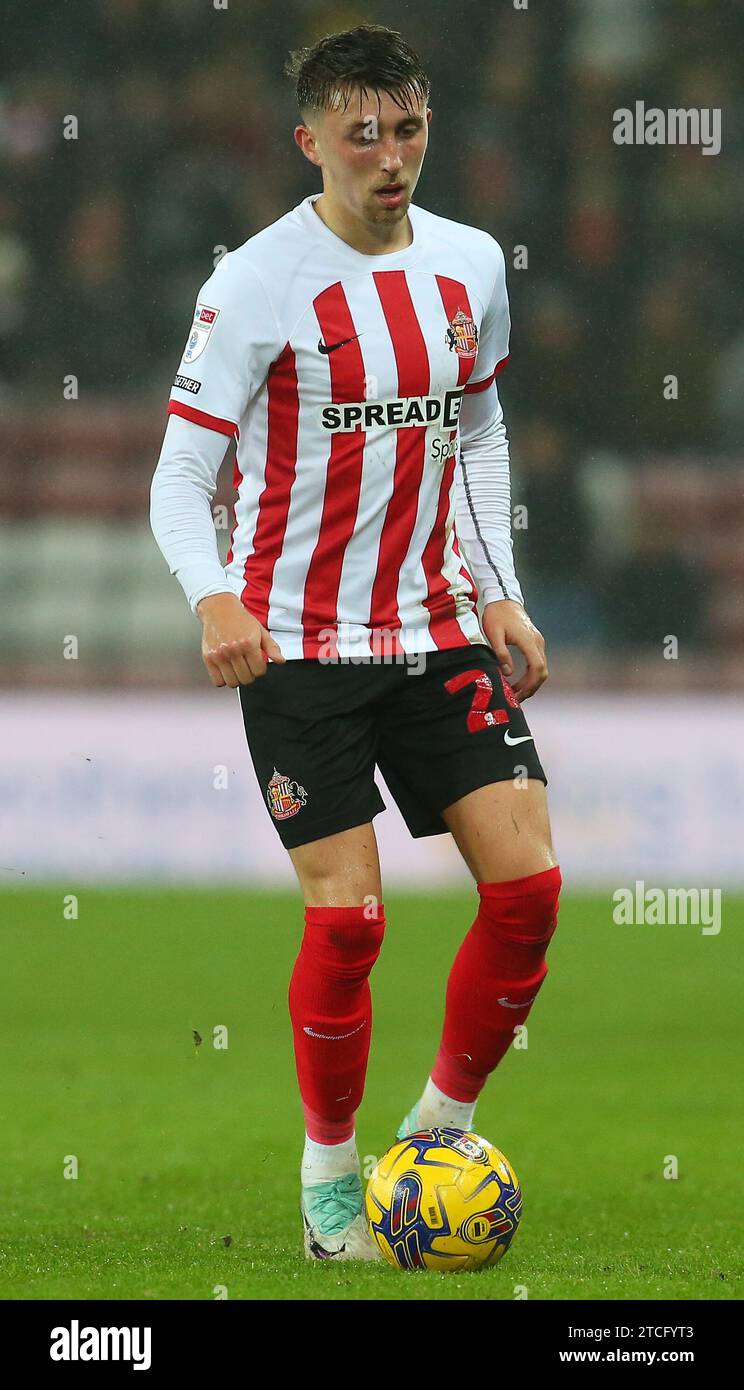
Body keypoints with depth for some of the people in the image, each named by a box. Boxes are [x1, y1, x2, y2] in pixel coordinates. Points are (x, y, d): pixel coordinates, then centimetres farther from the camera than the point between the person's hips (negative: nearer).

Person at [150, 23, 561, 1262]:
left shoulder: (469, 265, 4)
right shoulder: (257, 288, -12)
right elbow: (180, 476, -12)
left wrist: (502, 593, 11)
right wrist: (217, 599, -31)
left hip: (440, 631, 5)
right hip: (303, 646, -5)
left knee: (528, 886, -5)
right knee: (349, 917, -8)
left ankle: (442, 1127, 14)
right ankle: (329, 1172, 11)